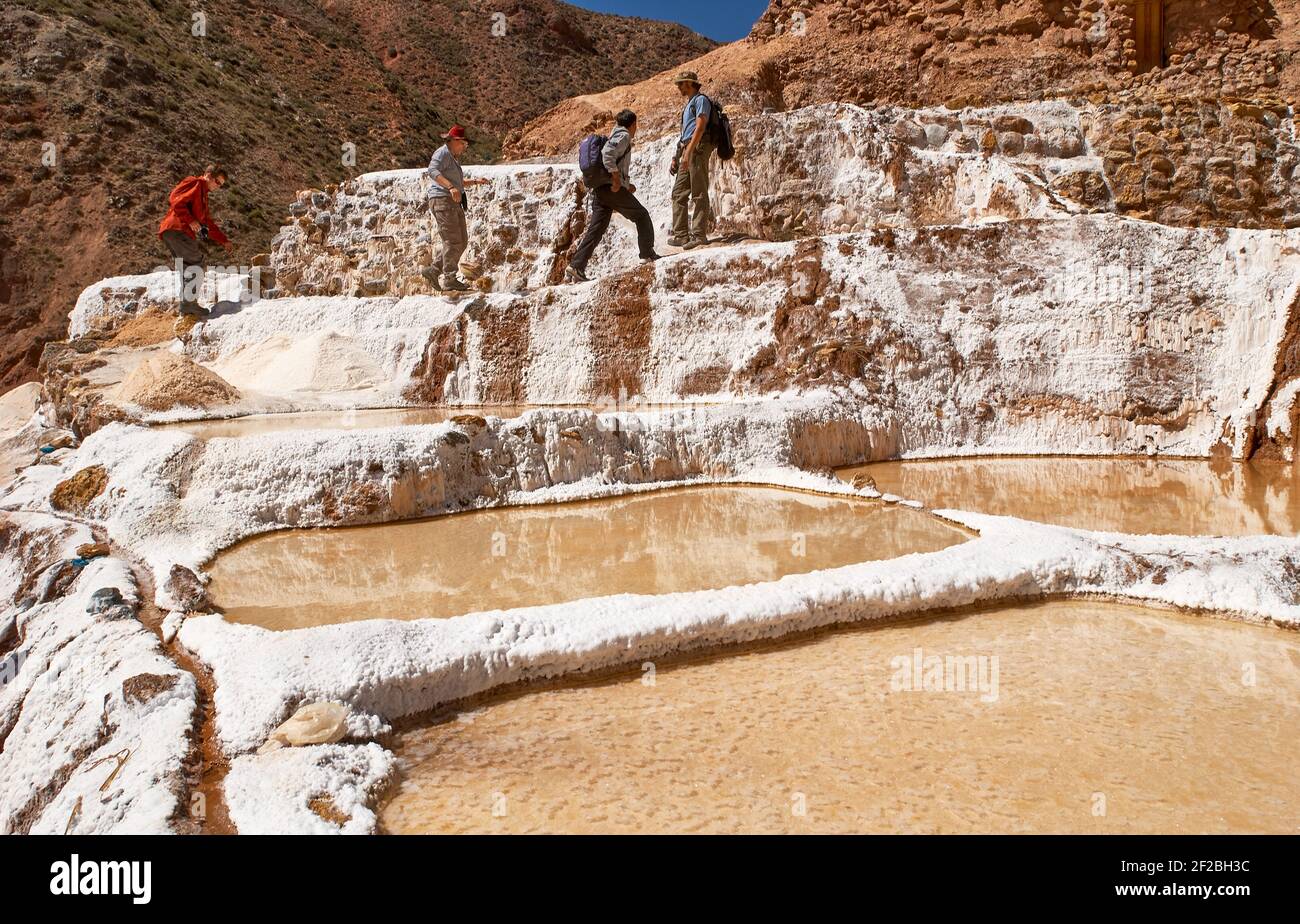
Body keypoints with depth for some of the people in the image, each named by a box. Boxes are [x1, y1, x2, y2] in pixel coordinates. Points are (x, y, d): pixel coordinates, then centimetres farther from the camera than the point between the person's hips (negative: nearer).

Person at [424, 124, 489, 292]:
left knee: (462, 242, 7)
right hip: (442, 201, -10)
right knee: (452, 241, -12)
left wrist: (475, 182, 25)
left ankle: (434, 271, 11)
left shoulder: (454, 158, 24)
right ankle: (449, 279, -9)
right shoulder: (442, 154, -7)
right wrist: (451, 187, -37)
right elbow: (432, 171, -26)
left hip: (455, 204, 10)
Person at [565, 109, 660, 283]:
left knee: (595, 230, 3)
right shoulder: (624, 136, -1)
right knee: (642, 216, 8)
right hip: (613, 189, -8)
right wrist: (616, 178, -20)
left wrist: (626, 185, 23)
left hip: (599, 190, 8)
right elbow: (607, 153, -20)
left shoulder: (614, 135, 27)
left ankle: (576, 267, -5)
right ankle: (648, 254, 10)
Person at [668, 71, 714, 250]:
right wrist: (676, 157, 20)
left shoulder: (701, 100, -3)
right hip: (688, 152, 10)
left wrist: (688, 152, -25)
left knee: (699, 194, -11)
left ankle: (700, 234, -12)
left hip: (698, 149, -10)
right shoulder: (689, 105, 27)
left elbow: (700, 128, -16)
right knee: (679, 193, 5)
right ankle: (681, 235, 4)